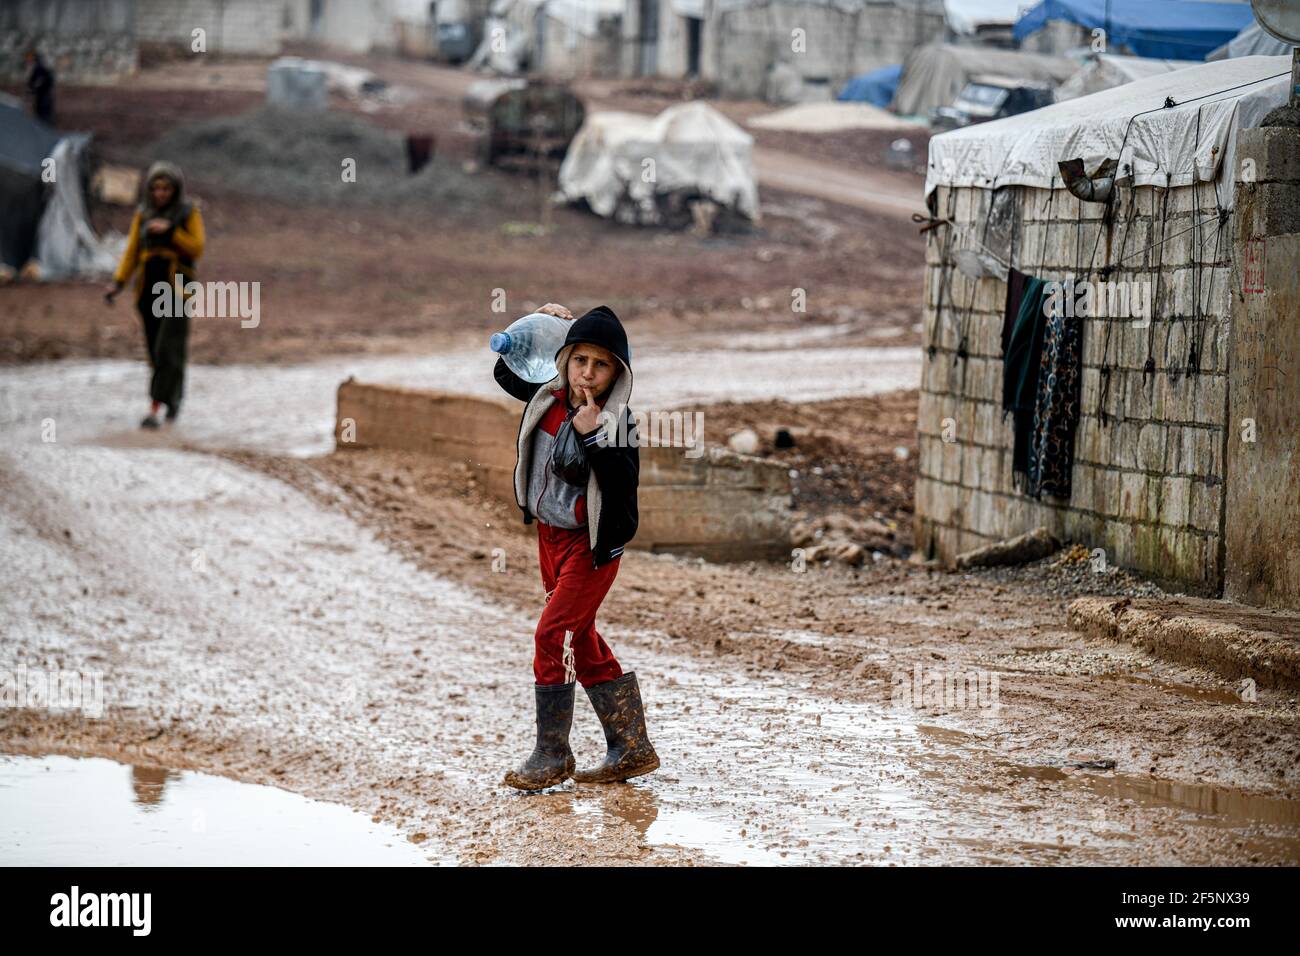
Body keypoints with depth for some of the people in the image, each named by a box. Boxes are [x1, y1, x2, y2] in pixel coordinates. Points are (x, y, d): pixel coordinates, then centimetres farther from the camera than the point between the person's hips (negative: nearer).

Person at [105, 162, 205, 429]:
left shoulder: (189, 213, -1)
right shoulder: (143, 214, 8)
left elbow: (197, 248, -9)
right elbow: (132, 252, 6)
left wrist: (170, 231, -20)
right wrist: (117, 283, -6)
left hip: (177, 291, -4)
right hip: (149, 290, 4)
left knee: (168, 350, -13)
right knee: (156, 350, 10)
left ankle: (154, 410, -17)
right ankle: (174, 396, 35)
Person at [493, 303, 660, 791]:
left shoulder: (617, 421, -17)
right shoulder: (548, 398, 0)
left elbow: (624, 486, -27)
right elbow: (505, 371, 20)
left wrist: (593, 437, -33)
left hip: (592, 544, -8)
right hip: (551, 535, 8)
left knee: (554, 633, -13)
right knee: (580, 641, 12)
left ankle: (552, 756, -4)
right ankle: (632, 748, 20)